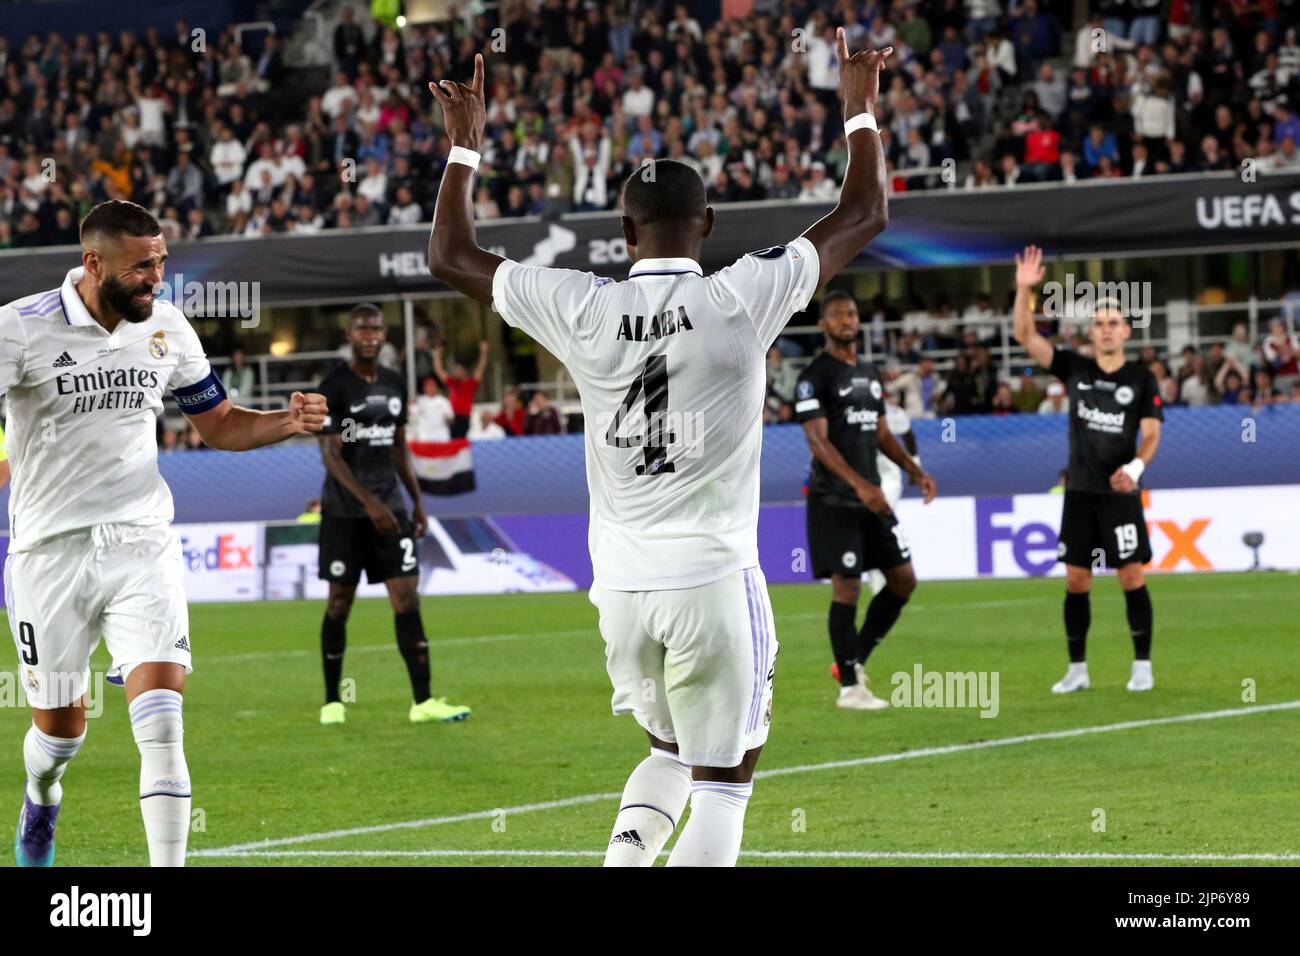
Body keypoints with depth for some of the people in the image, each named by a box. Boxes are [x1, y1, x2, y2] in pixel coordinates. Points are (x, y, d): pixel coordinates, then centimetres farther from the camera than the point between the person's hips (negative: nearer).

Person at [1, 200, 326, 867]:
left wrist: (288, 422, -4)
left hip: (141, 543, 2)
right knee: (60, 724, 12)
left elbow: (219, 424, 15)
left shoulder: (166, 327, 3)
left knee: (161, 718, -15)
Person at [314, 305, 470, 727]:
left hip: (390, 507, 5)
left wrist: (417, 501, 14)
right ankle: (332, 702, 15)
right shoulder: (334, 387, -8)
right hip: (344, 512, -5)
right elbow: (330, 454, -14)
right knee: (340, 602, 2)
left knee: (407, 597, -4)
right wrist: (369, 502, -22)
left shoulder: (394, 385, 11)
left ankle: (423, 702, -7)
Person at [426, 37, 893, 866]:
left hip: (622, 587, 4)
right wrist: (862, 112, 19)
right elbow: (866, 215, 5)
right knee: (722, 783, 5)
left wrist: (465, 146, 24)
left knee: (670, 751, 25)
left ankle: (625, 855, 0)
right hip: (713, 583, -3)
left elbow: (451, 256, 13)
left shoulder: (582, 310, -3)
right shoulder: (743, 299, -8)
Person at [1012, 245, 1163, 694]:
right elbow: (1026, 337, 0)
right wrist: (1024, 290, -13)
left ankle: (1142, 665, 4)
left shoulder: (1142, 379, 0)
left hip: (1120, 492, -2)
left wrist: (1135, 467, -24)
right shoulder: (1075, 369, 5)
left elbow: (1150, 433, -5)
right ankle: (1077, 669, 11)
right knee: (1076, 580, 3)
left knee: (1131, 576, -5)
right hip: (1079, 492, 2)